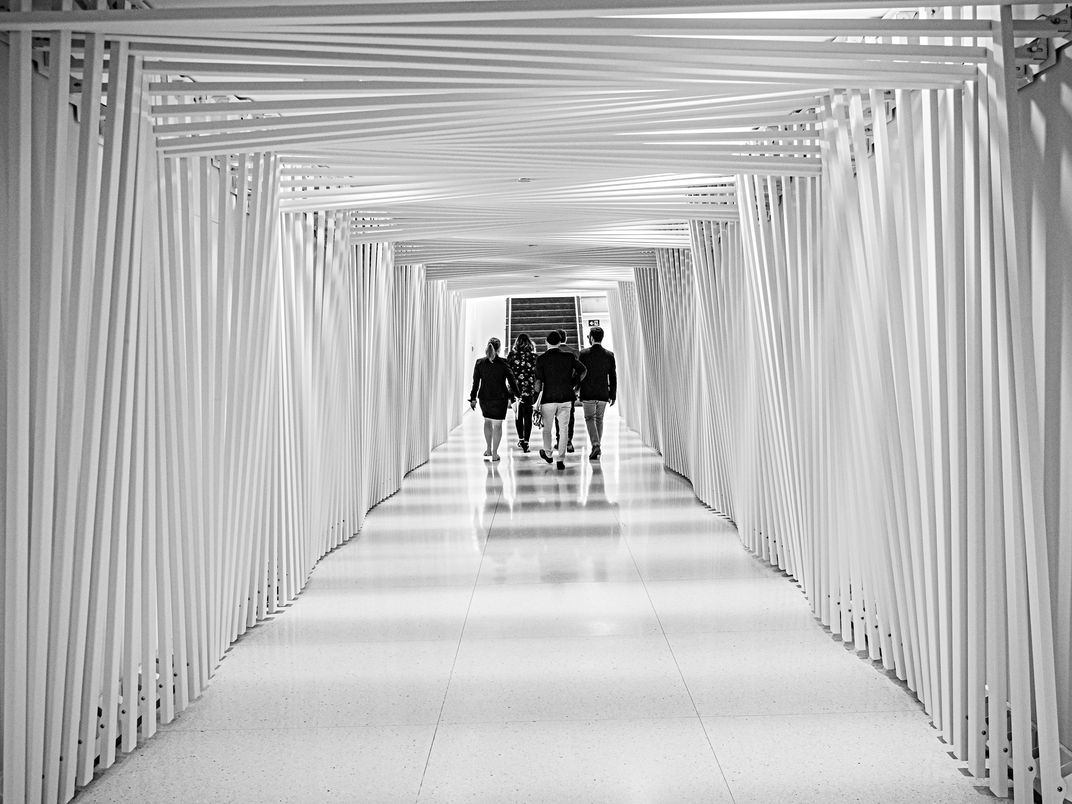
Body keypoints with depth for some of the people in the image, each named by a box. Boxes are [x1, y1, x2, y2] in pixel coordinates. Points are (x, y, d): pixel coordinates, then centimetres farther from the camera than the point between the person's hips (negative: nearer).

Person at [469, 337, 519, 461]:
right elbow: (512, 381, -5)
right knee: (497, 424, 7)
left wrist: (473, 398, 5)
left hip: (484, 398, 2)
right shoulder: (503, 363, -9)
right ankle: (495, 453, 8)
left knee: (487, 421, 23)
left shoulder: (480, 363, -4)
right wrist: (513, 396, 6)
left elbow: (475, 383, -1)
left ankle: (488, 449, 22)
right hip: (500, 398, -2)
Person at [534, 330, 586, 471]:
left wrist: (536, 400, 3)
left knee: (547, 428, 19)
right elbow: (582, 371, 10)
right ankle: (561, 460, 1)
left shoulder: (541, 359, -6)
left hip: (548, 399, -1)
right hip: (566, 399, 1)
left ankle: (548, 454, 35)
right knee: (563, 429, 6)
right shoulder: (569, 357, 1)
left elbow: (538, 381, -9)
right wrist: (573, 386, 21)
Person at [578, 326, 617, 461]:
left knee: (589, 419, 5)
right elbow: (613, 377, 3)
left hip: (588, 394, -3)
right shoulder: (609, 355, 1)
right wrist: (613, 395, 10)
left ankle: (595, 445, -15)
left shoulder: (583, 354, -8)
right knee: (599, 420, 15)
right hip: (603, 394, 3)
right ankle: (597, 449, 18)